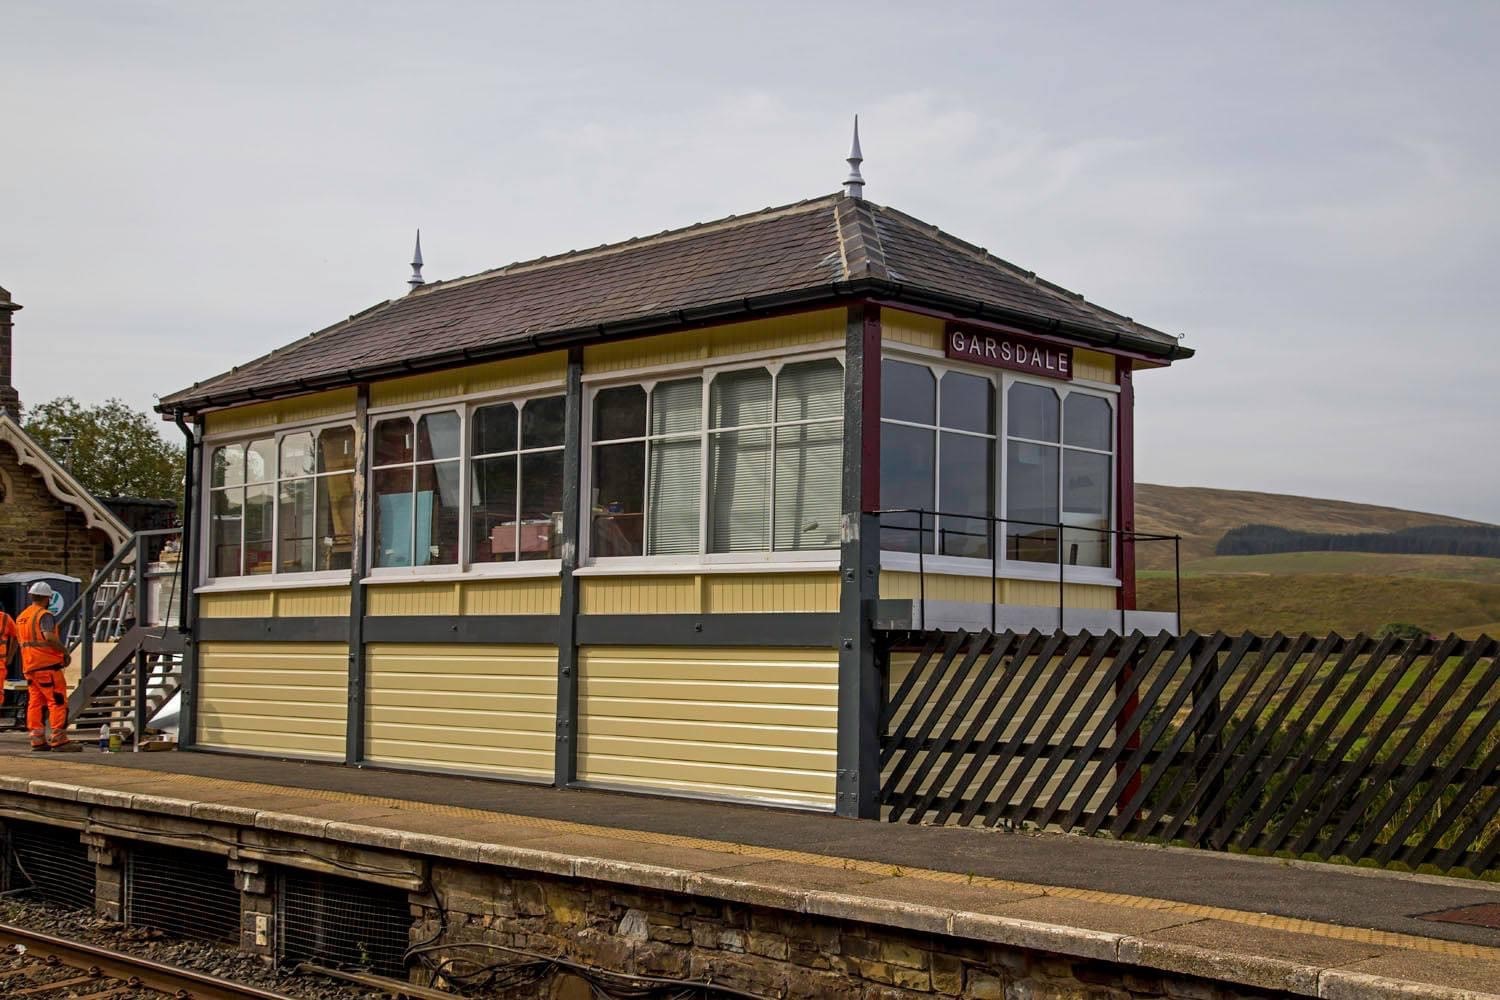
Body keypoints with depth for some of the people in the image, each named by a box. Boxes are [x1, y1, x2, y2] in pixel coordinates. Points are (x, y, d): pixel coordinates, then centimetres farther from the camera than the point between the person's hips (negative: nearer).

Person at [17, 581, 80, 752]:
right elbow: (50, 637, -24)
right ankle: (59, 739, -9)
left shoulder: (21, 617, 18)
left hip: (29, 666, 9)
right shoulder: (44, 615, -10)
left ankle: (38, 739, 8)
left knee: (35, 702, 9)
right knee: (58, 701, -6)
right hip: (47, 665, -9)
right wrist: (65, 651, -11)